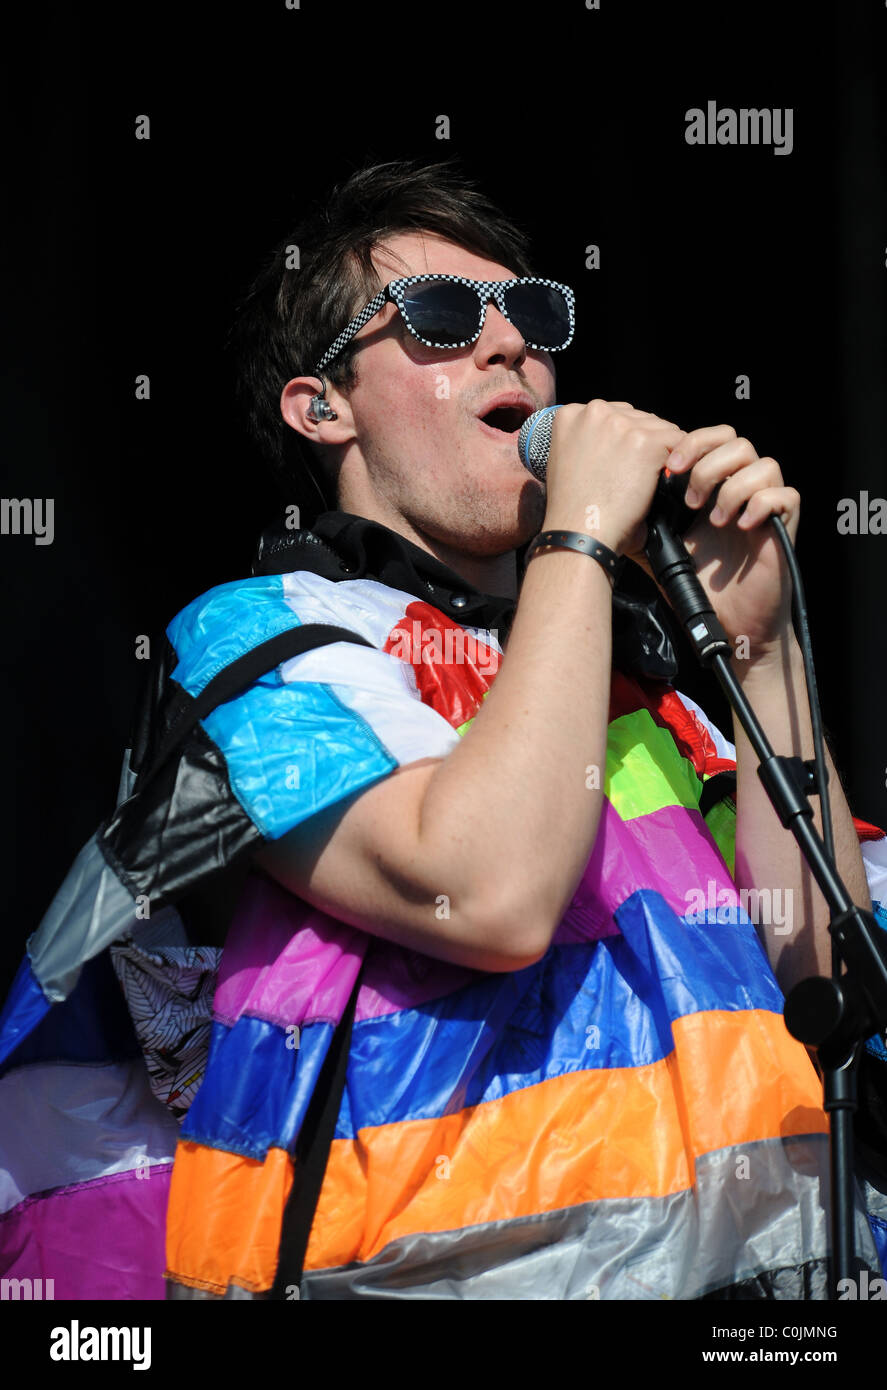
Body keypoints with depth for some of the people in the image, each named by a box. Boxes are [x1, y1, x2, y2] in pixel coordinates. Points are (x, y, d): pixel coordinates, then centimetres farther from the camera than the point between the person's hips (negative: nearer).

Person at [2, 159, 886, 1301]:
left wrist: (759, 637, 2)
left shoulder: (635, 648, 16)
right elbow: (489, 900, -17)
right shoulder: (256, 633, -1)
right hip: (466, 1266, -3)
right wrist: (581, 533, -9)